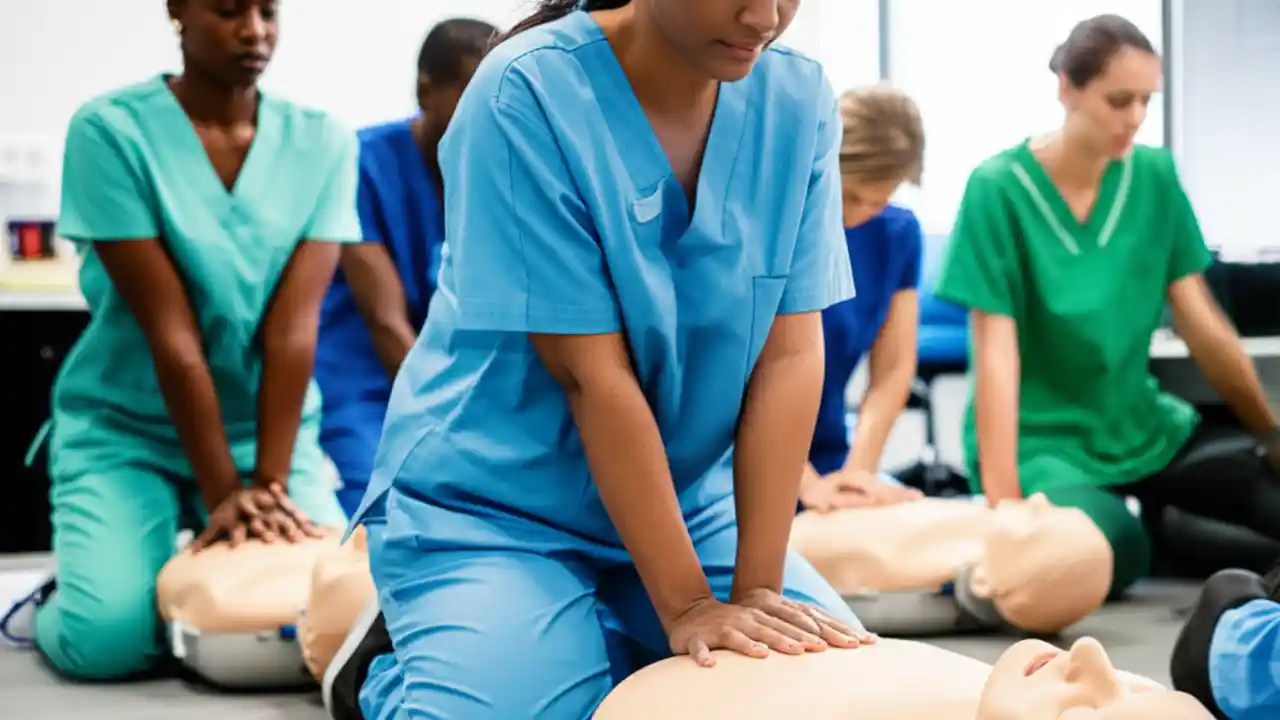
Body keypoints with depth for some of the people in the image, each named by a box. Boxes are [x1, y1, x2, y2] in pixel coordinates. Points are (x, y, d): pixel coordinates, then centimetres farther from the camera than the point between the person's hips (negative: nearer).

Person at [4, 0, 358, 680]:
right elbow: (170, 330, -18)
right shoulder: (110, 129, -14)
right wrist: (223, 493, -20)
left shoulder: (323, 142, -3)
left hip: (268, 427, 3)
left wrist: (269, 483, -21)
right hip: (124, 427, -3)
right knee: (109, 638, -24)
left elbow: (294, 325, -13)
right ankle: (59, 598, 13)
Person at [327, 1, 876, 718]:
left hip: (690, 499, 5)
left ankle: (617, 639, 17)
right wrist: (685, 607, -23)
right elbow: (591, 374, -23)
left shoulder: (800, 100, -7)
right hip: (490, 506, -5)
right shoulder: (529, 93, -22)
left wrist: (758, 591, -17)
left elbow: (791, 355, -10)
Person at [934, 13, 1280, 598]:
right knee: (1109, 550, -34)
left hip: (1139, 425, 5)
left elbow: (1202, 324, 4)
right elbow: (997, 353, -17)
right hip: (1040, 438, -5)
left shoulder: (1155, 178, 1)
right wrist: (1003, 500, -22)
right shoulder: (999, 188, -12)